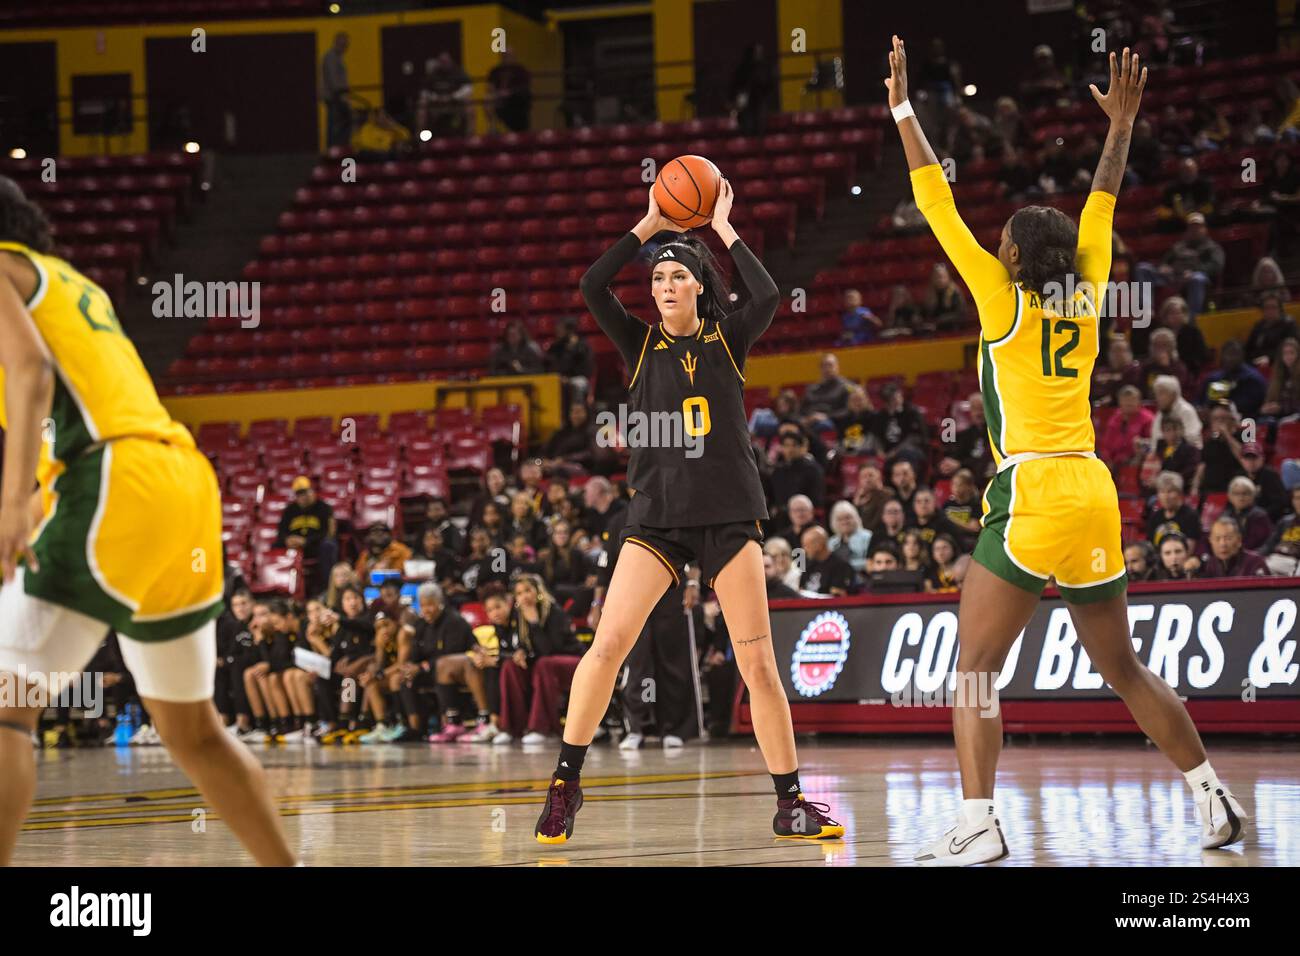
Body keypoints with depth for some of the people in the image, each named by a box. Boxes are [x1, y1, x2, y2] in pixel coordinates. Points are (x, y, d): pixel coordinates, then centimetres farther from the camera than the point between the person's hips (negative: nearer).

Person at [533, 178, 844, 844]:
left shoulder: (728, 340, 5)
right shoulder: (641, 345, 7)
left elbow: (768, 297, -14)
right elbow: (592, 287, -7)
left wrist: (724, 229, -5)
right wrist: (650, 224, -4)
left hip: (729, 516, 0)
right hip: (656, 515, 0)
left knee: (757, 662, -2)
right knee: (608, 642, -14)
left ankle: (791, 804, 5)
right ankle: (566, 783, -3)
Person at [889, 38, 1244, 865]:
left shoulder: (1004, 300, 0)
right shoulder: (1087, 298, 12)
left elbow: (940, 208, 2)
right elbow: (1102, 211, 26)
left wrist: (904, 110, 7)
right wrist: (1120, 124, 32)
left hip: (1032, 494, -6)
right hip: (1095, 495, 6)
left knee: (975, 668, -7)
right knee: (1122, 669, 17)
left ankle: (979, 825, -21)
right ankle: (1213, 795, 16)